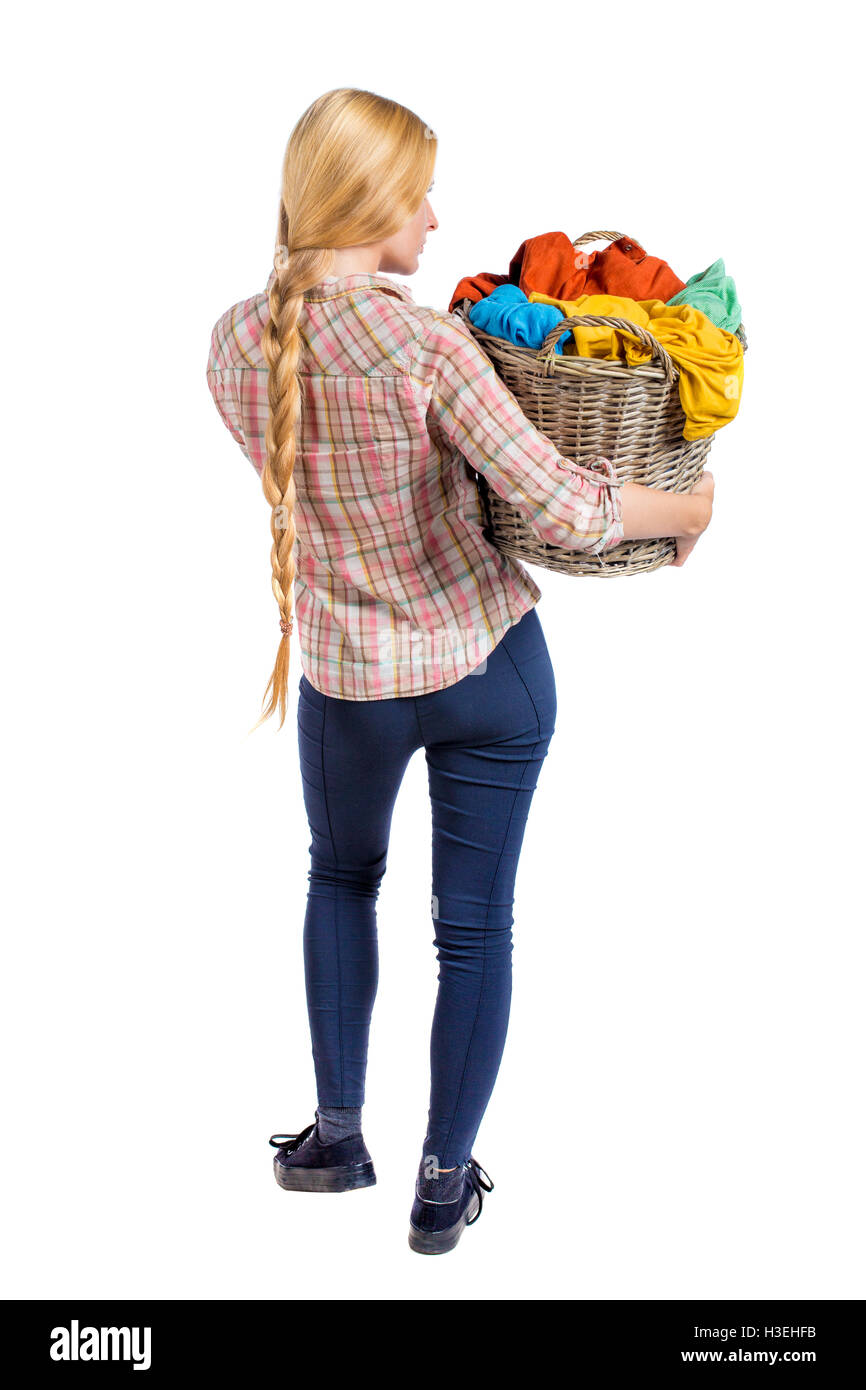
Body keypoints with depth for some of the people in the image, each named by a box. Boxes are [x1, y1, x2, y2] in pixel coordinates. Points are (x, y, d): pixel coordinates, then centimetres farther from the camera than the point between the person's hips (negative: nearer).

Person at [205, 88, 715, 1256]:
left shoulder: (235, 343, -8)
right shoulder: (425, 344, -23)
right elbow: (562, 510, -27)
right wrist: (687, 509, -9)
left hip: (348, 679, 3)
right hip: (492, 664, -3)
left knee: (343, 878, 30)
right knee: (475, 927, 12)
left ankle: (339, 1134, 32)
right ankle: (443, 1187, 23)